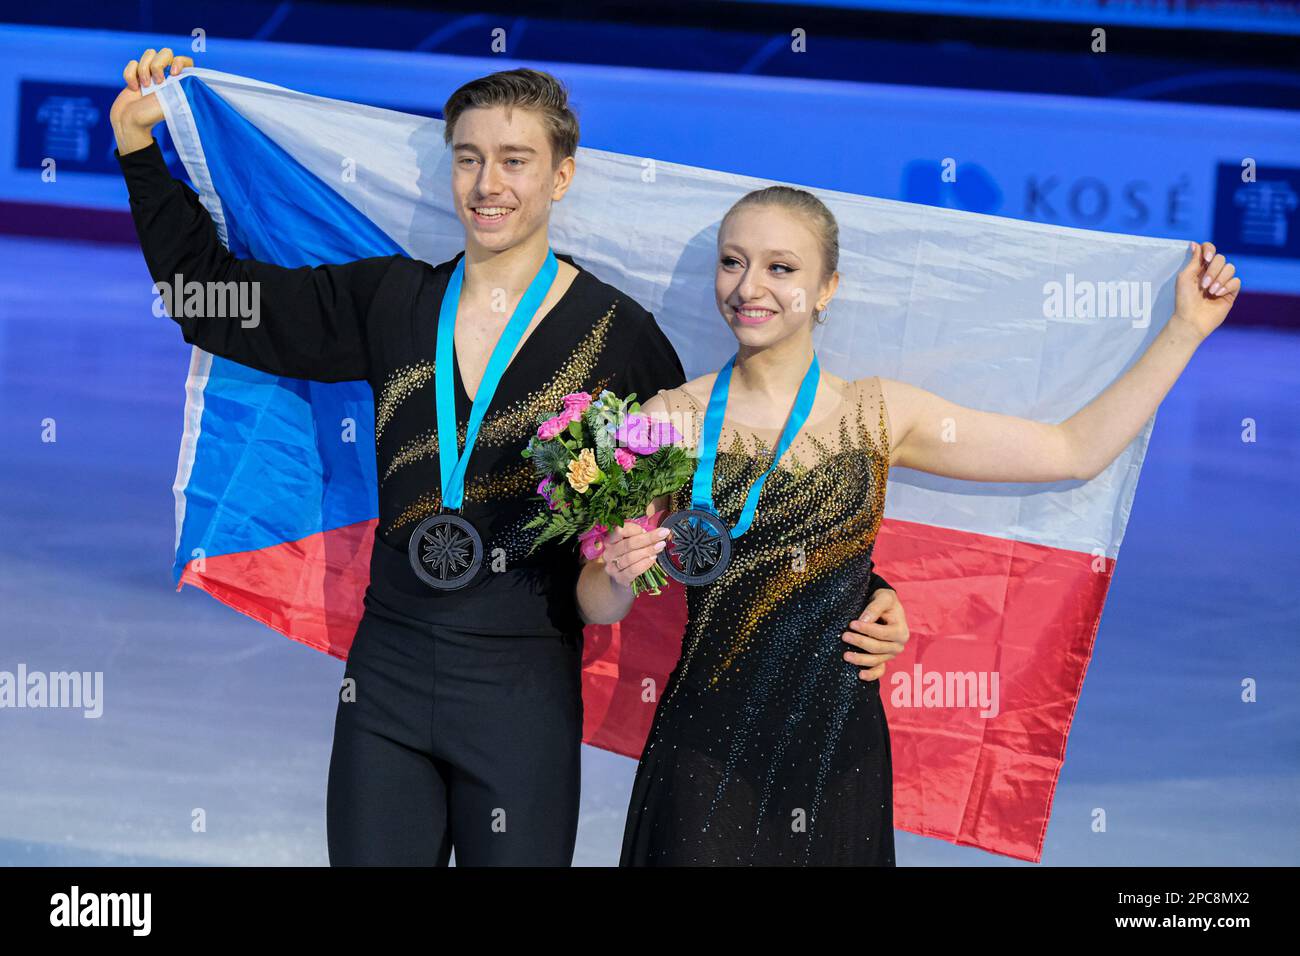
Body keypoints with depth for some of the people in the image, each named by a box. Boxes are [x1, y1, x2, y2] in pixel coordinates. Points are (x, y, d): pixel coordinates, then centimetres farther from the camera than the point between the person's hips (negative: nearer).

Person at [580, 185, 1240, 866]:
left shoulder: (880, 414, 3)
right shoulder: (671, 419, -3)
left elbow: (1074, 451, 6)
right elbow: (598, 605, 1)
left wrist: (1186, 329, 5)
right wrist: (620, 573, -21)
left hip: (840, 758, 2)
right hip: (707, 757, -2)